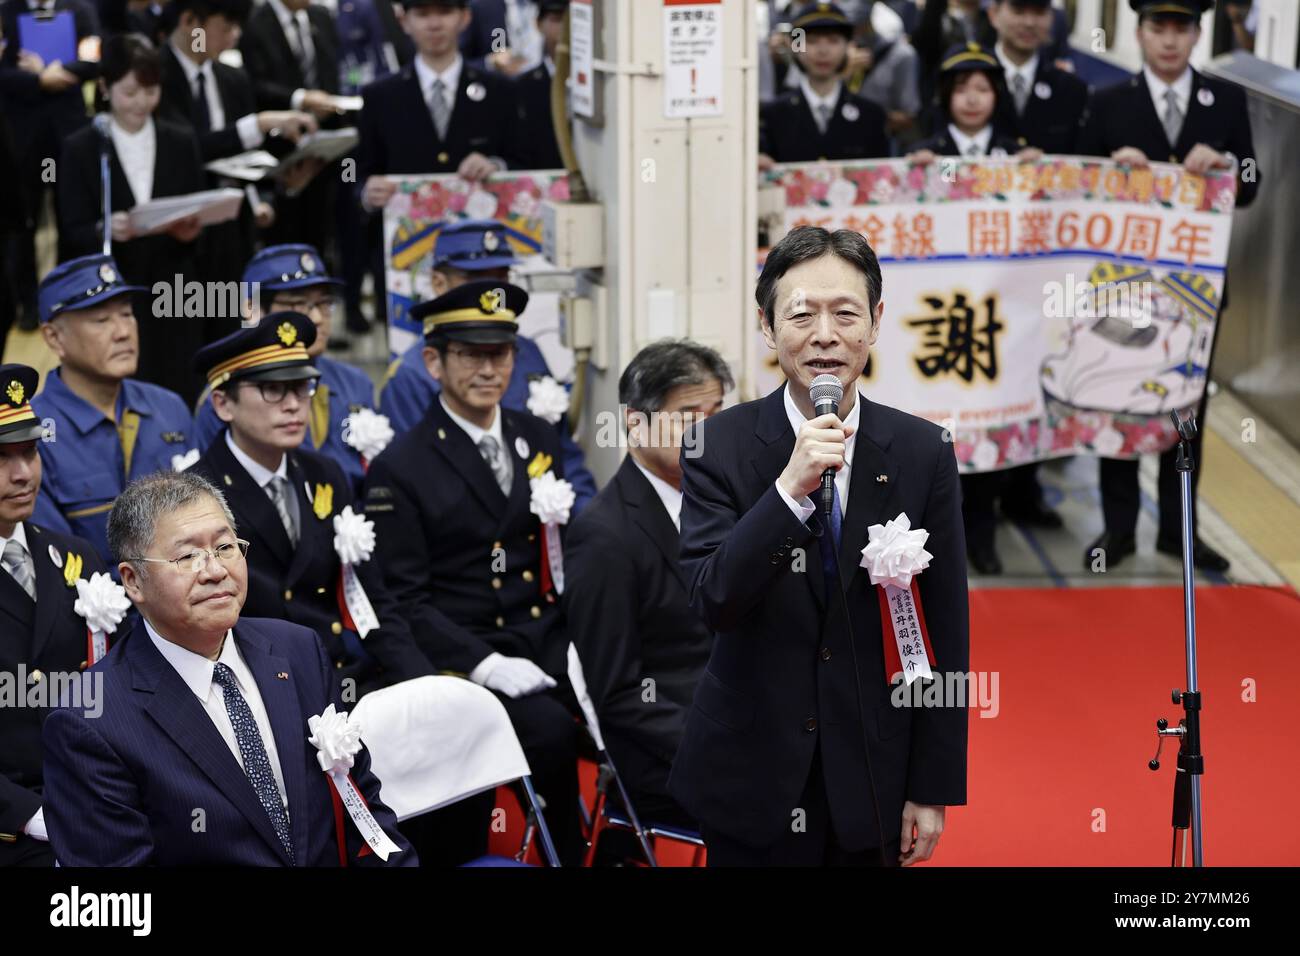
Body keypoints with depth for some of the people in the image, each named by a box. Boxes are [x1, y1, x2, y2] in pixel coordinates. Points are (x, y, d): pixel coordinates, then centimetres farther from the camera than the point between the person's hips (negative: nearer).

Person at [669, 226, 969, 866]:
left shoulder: (923, 452, -3)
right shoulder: (720, 446, -6)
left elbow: (945, 633, -1)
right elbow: (711, 602, -15)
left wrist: (934, 788, -2)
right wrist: (790, 488, -27)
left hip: (873, 784, 1)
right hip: (751, 782, -1)